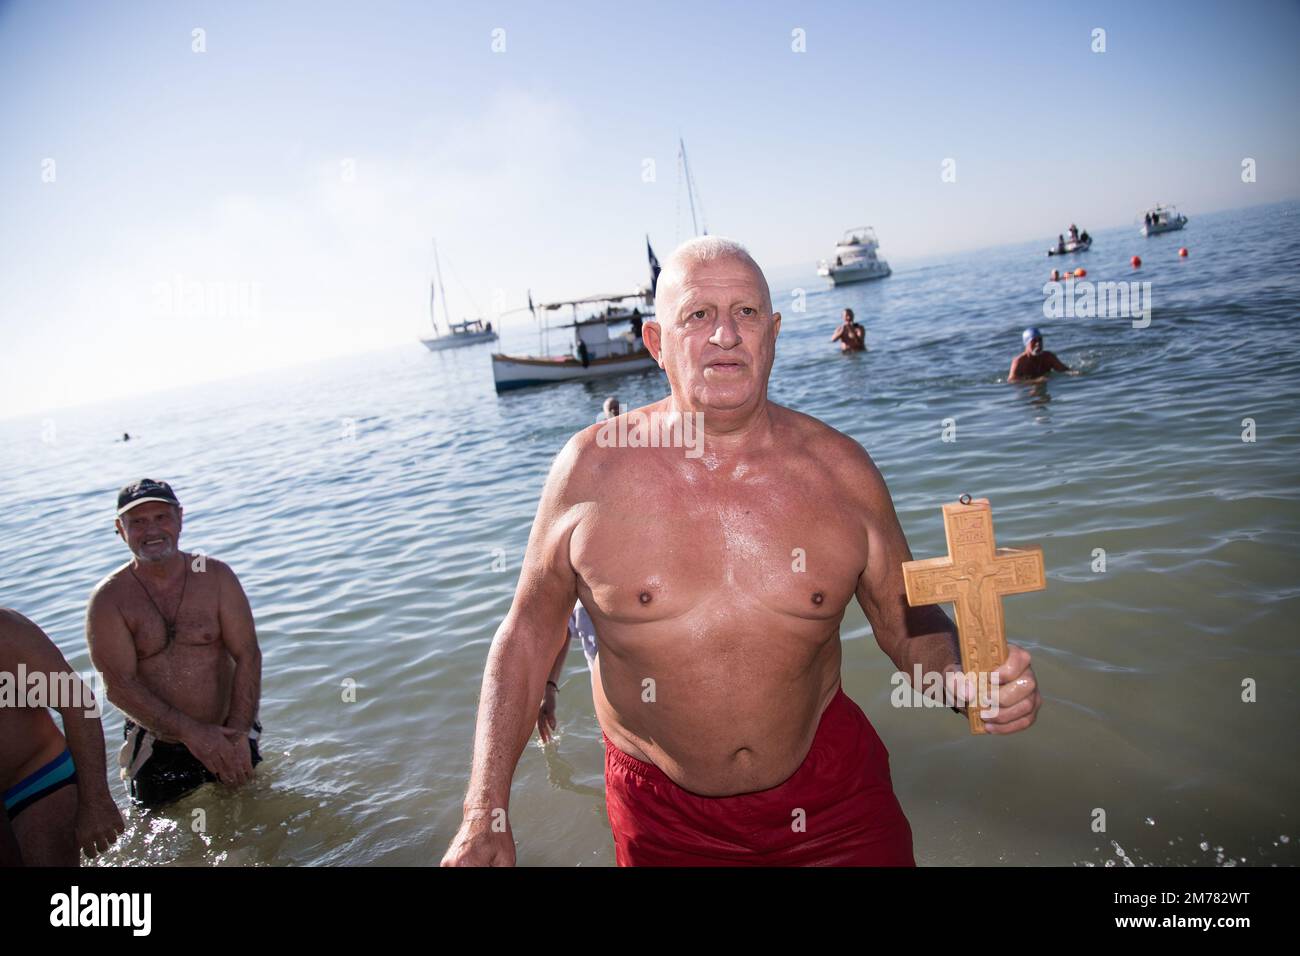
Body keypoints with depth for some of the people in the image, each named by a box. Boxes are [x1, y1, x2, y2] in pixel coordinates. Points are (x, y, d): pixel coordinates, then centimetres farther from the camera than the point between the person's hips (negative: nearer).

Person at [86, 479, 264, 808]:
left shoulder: (216, 576, -7)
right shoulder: (109, 598, -10)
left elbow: (247, 656, -10)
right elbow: (119, 685, -16)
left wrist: (238, 733, -19)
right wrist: (190, 732, -23)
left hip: (227, 739, 1)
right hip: (156, 753, -1)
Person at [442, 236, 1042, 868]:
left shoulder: (839, 469, -9)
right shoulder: (592, 469, -13)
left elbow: (907, 621, 2)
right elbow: (530, 630, -5)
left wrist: (964, 675, -20)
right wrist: (485, 813, -8)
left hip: (832, 793, 1)